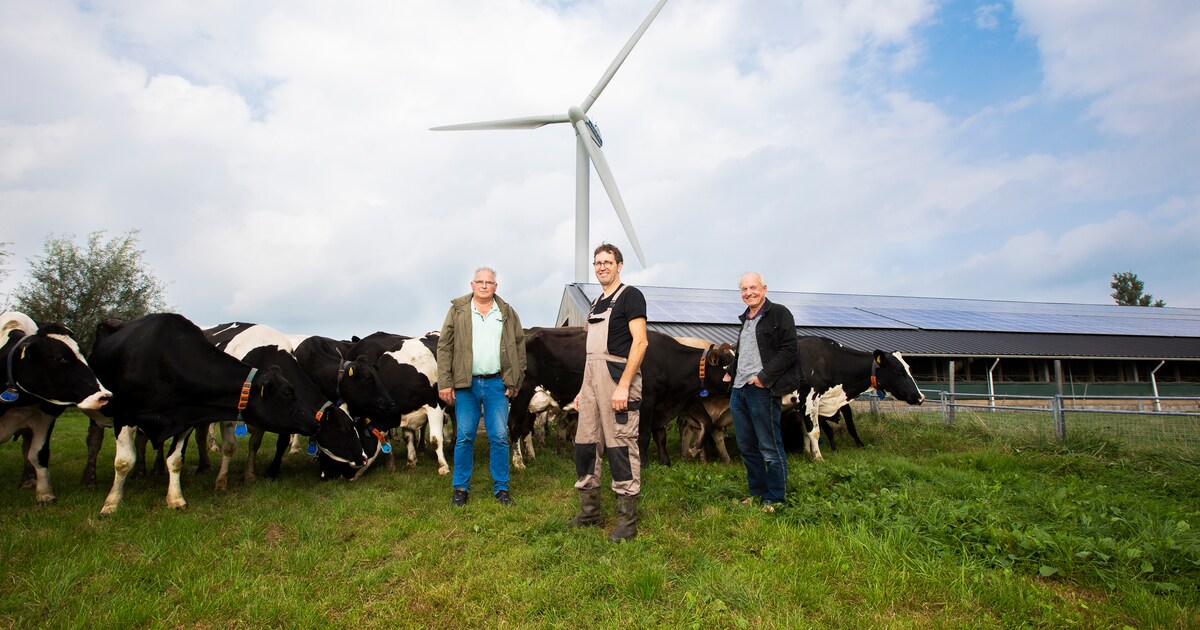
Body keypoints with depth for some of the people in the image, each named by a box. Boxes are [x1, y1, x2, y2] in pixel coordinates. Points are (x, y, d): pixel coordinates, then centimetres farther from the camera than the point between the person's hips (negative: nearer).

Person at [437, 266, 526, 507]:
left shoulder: (508, 313, 8)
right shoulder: (457, 310, 5)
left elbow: (519, 347, 9)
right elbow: (444, 347, 1)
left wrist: (515, 382, 2)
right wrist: (444, 383, -5)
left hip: (497, 383, 1)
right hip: (465, 383, -1)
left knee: (499, 437, 3)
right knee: (464, 437, 4)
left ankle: (501, 488, 14)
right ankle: (461, 488, 17)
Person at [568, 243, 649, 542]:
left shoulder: (630, 295, -4)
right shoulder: (596, 303, 20)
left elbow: (640, 341, -13)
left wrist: (623, 385, -20)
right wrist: (583, 388, 18)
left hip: (617, 377, -8)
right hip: (592, 379, 8)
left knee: (621, 447, -6)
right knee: (585, 446, 9)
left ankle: (627, 520, 3)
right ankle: (590, 512, 21)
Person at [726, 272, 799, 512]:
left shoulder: (779, 314, -4)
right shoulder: (745, 319, 20)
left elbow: (789, 350, -12)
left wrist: (764, 376, -17)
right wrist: (731, 372, 15)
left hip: (763, 390, -8)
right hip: (739, 390, 8)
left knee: (770, 447, -1)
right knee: (747, 446, 14)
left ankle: (774, 499, 11)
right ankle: (757, 492, 27)